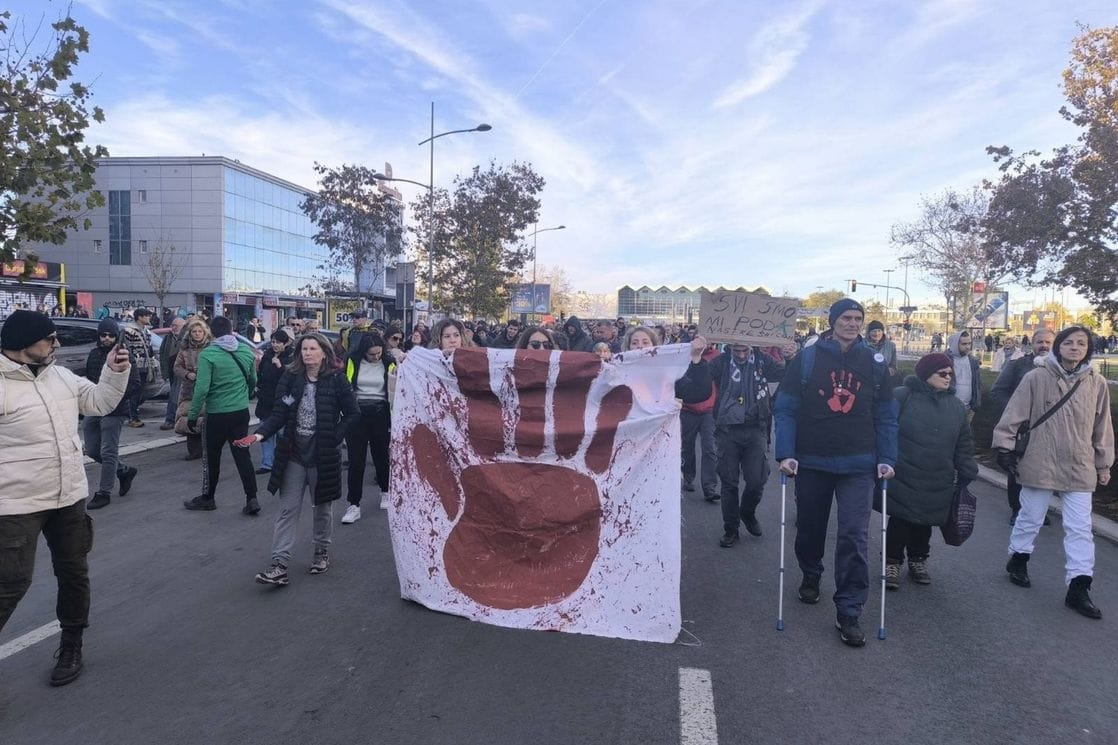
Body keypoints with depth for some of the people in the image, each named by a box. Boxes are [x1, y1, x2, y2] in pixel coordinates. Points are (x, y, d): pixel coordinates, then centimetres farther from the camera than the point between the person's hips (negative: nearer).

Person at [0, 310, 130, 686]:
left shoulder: (61, 376, 3)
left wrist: (115, 371, -6)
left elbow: (99, 402, 11)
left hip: (69, 496, 6)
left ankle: (71, 647, 32)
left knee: (74, 573, 15)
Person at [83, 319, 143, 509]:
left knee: (108, 454, -1)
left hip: (113, 411, -8)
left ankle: (103, 493, 8)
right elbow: (87, 377, 23)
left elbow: (136, 382, -15)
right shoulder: (94, 354, 10)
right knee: (92, 450, 13)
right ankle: (125, 471, 32)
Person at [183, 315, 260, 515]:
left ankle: (207, 498, 26)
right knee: (242, 454, 9)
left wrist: (192, 415, -8)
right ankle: (251, 499, 6)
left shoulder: (208, 354, -14)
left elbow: (202, 388, -18)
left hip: (217, 414, -4)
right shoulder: (246, 350, 0)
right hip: (241, 412, 4)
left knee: (212, 457, 11)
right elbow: (253, 380, 12)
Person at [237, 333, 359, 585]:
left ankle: (322, 552, 33)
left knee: (323, 506, 14)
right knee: (288, 509, 1)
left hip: (323, 455, -2)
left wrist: (335, 437, -10)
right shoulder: (290, 378, 0)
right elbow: (279, 414, -2)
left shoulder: (336, 380, -7)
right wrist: (260, 434, -17)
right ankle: (280, 564, 1)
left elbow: (352, 413, -2)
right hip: (293, 453, 2)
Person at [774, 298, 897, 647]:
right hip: (812, 462, 0)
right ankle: (810, 576, 44)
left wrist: (886, 458, -3)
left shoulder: (874, 363, 2)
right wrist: (786, 453, -14)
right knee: (810, 528, 16)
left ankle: (848, 612, 5)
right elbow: (786, 408, -6)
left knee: (853, 537, -5)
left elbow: (886, 415, 6)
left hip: (858, 465, 0)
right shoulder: (807, 358, -5)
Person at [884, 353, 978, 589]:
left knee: (924, 522, 16)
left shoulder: (956, 406, 9)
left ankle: (918, 560, 35)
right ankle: (892, 562, 20)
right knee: (900, 520, 3)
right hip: (902, 477, -4)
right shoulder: (902, 396, -9)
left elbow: (964, 445, 14)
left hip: (937, 483, 5)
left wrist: (966, 475, 12)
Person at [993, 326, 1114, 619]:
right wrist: (1004, 446, -6)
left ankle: (1078, 588, 7)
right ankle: (1018, 559, 35)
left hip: (1080, 468, 2)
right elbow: (1014, 414, -4)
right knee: (1030, 518, 13)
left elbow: (1102, 427, 10)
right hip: (1040, 464, -2)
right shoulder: (1037, 377, -7)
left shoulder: (1097, 383, 1)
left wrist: (1104, 464, 13)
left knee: (1080, 528, 2)